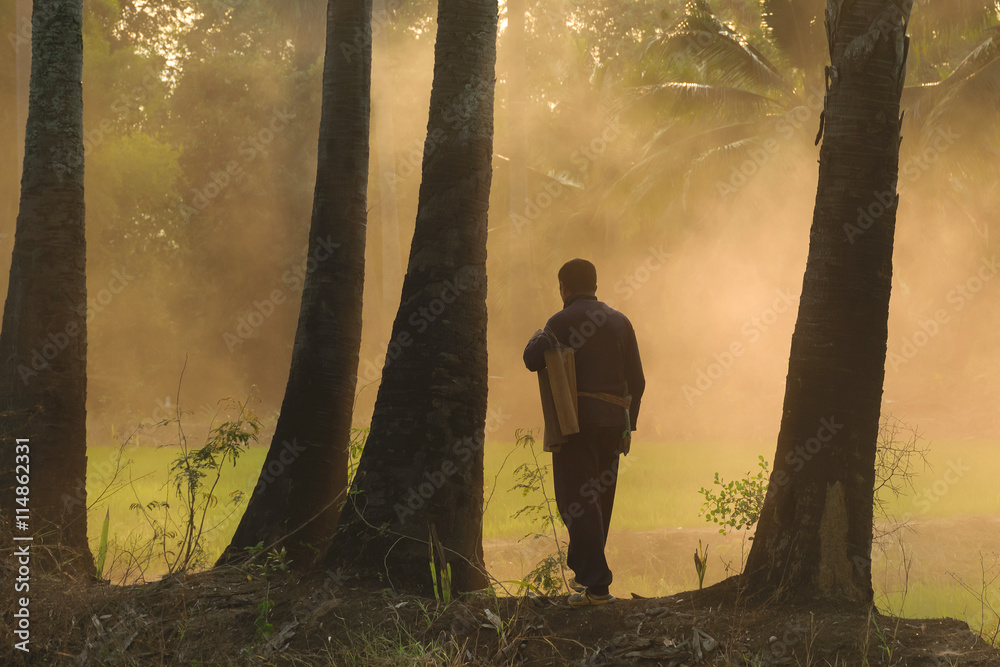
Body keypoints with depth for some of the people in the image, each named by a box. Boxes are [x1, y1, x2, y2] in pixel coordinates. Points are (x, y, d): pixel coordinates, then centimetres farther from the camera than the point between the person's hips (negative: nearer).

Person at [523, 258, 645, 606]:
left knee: (578, 502, -8)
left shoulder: (563, 321, -4)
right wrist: (628, 425, 19)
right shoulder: (620, 322, 13)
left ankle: (596, 585, -18)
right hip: (613, 420, 6)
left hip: (577, 420, -6)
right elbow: (636, 380, 12)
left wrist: (537, 339, 7)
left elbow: (533, 359, -15)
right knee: (599, 500, 17)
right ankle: (583, 571, 28)